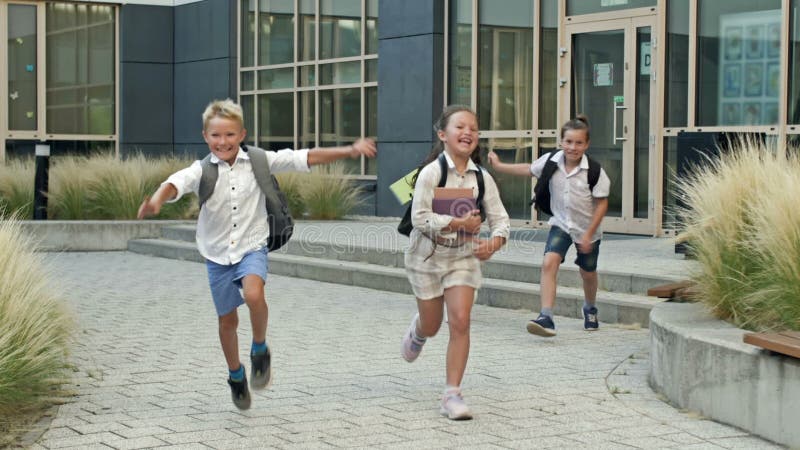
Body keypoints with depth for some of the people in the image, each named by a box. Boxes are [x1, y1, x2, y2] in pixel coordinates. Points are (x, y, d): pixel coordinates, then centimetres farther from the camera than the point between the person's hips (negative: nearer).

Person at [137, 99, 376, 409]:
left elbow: (304, 159, -10)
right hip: (218, 253, 1)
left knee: (254, 295, -31)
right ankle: (236, 376, 38)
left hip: (251, 247, -1)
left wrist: (350, 150, -18)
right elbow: (178, 182, -29)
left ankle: (260, 349, -3)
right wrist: (157, 200, -52)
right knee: (227, 321, 12)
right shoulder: (203, 170, -9)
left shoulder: (258, 162, -6)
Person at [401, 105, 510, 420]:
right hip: (428, 255, -2)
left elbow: (499, 218, -3)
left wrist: (495, 241, -24)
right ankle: (417, 332, 52)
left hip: (463, 257, 2)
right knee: (432, 326, 12)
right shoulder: (431, 172, -17)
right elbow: (420, 218, -21)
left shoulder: (482, 178, -6)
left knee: (460, 321, -11)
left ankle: (452, 394, -4)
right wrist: (459, 223, -29)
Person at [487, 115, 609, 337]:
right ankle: (546, 317, -25)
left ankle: (590, 309, 47)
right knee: (549, 263, -21)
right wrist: (499, 166, 6)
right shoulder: (552, 161, -12)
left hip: (587, 229, -1)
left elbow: (602, 203, -13)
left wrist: (589, 234, -14)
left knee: (588, 273, 16)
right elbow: (529, 170, 8)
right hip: (561, 224, 2)